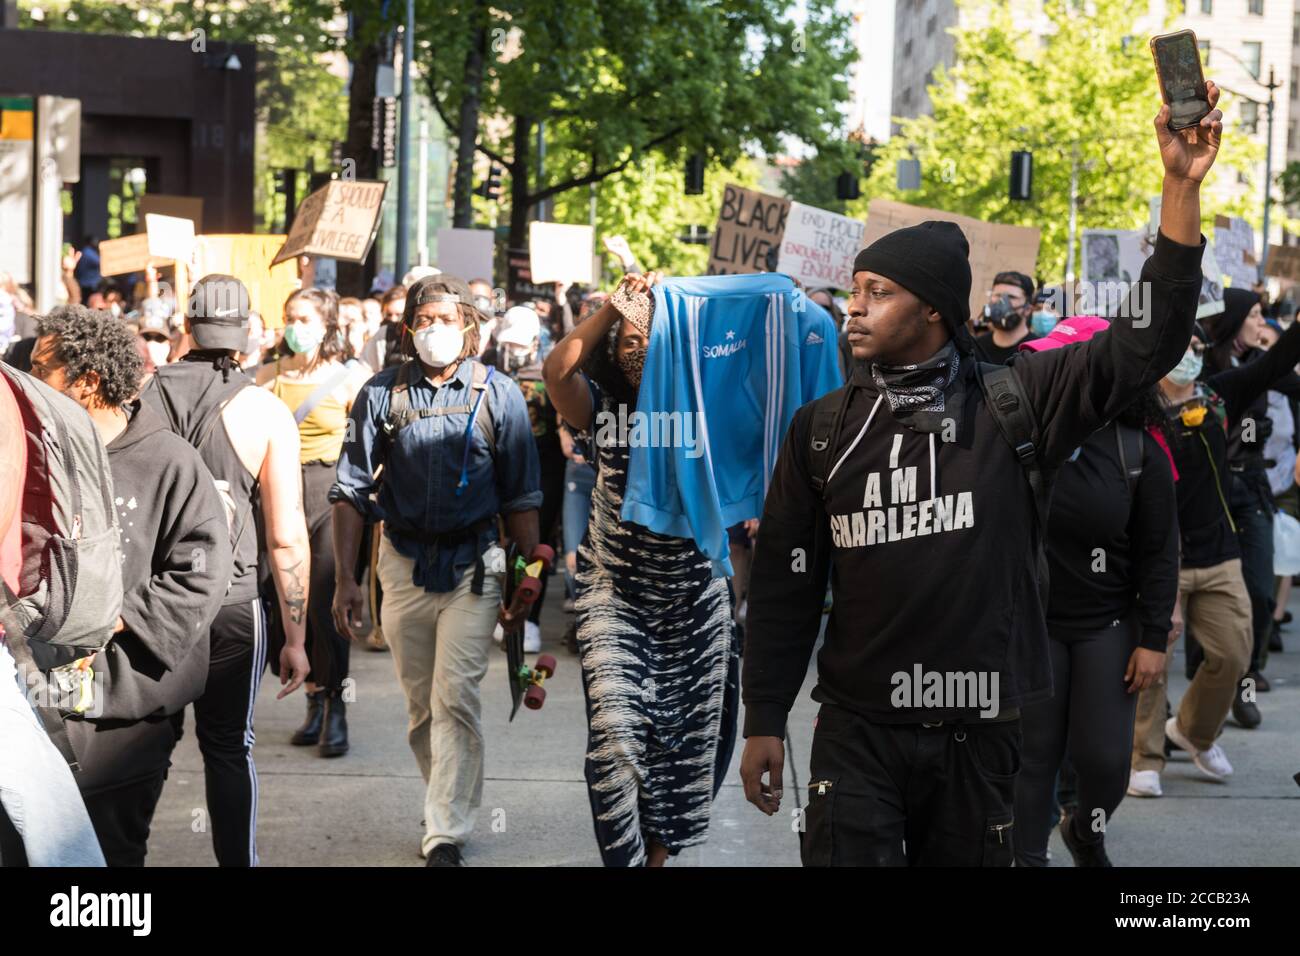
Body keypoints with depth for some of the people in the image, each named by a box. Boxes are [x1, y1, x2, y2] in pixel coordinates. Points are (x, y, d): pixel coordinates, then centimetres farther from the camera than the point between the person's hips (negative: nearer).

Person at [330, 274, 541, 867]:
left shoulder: (497, 394, -2)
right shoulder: (382, 394, 0)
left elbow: (521, 498, 2)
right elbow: (352, 490, 2)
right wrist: (344, 578, -4)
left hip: (473, 564, -2)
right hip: (405, 565, 2)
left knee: (454, 699, -11)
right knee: (421, 707, 12)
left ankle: (445, 836, -7)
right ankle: (452, 803, 31)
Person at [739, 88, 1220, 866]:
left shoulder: (1017, 403, -2)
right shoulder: (822, 430, 3)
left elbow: (1149, 343, -10)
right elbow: (785, 585, 7)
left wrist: (1182, 188, -18)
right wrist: (764, 722, 4)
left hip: (980, 732, 0)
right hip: (859, 733, 0)